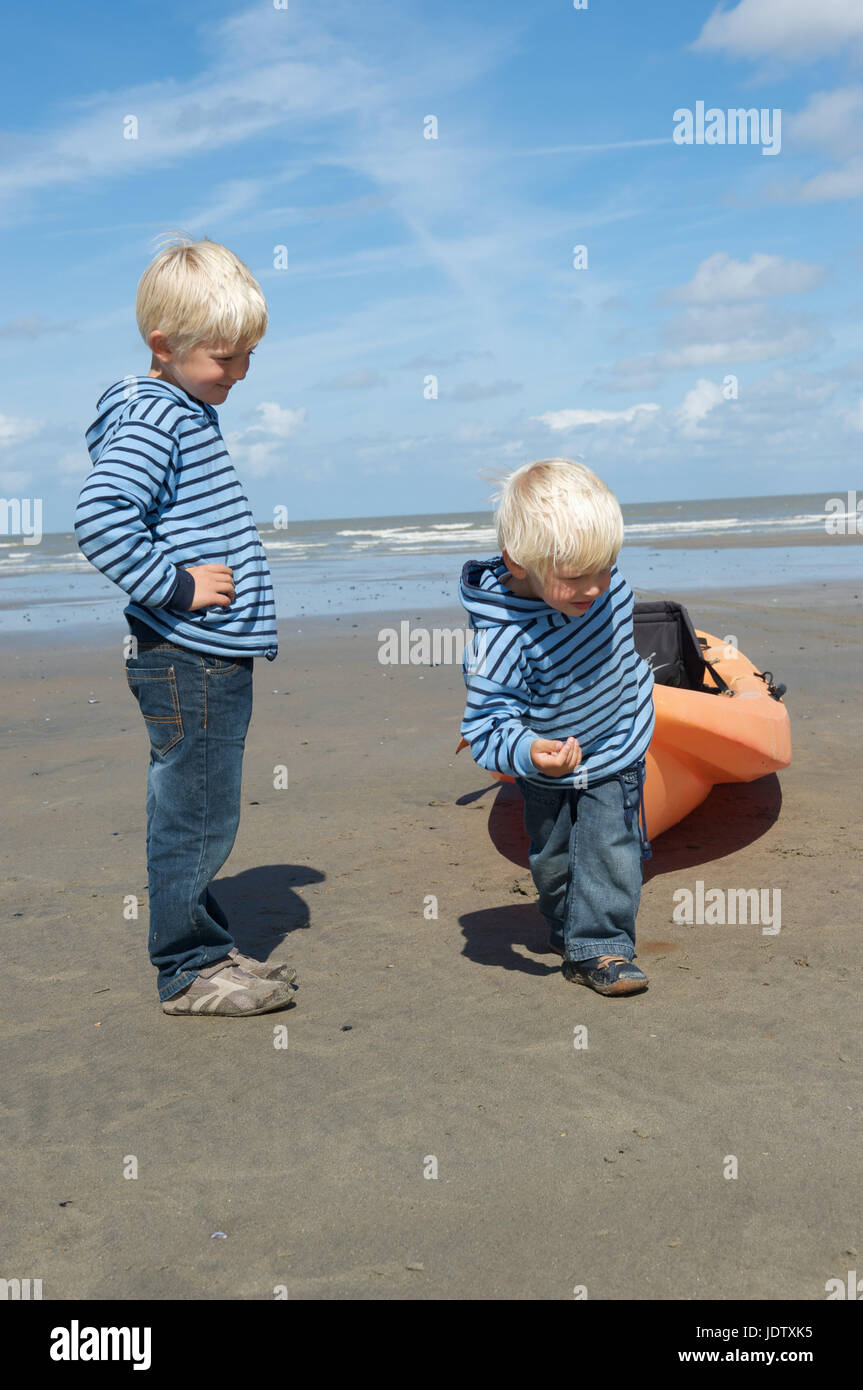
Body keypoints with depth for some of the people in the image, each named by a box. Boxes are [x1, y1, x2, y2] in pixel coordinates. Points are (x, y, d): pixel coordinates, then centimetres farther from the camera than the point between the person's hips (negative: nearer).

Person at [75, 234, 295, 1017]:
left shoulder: (190, 412, 17)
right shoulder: (150, 419, -14)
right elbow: (100, 518, -27)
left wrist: (237, 579, 17)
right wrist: (176, 585, -22)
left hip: (212, 661, 10)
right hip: (187, 663, -10)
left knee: (196, 818, 18)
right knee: (196, 819, 0)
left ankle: (209, 949, 30)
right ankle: (189, 972, 14)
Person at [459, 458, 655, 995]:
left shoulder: (608, 584, -20)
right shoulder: (503, 638, -38)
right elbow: (490, 720, -33)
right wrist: (527, 751, -54)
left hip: (613, 750, 2)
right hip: (548, 772, -2)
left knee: (608, 846, -8)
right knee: (552, 857, 17)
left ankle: (600, 945, 4)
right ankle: (567, 926, 43)